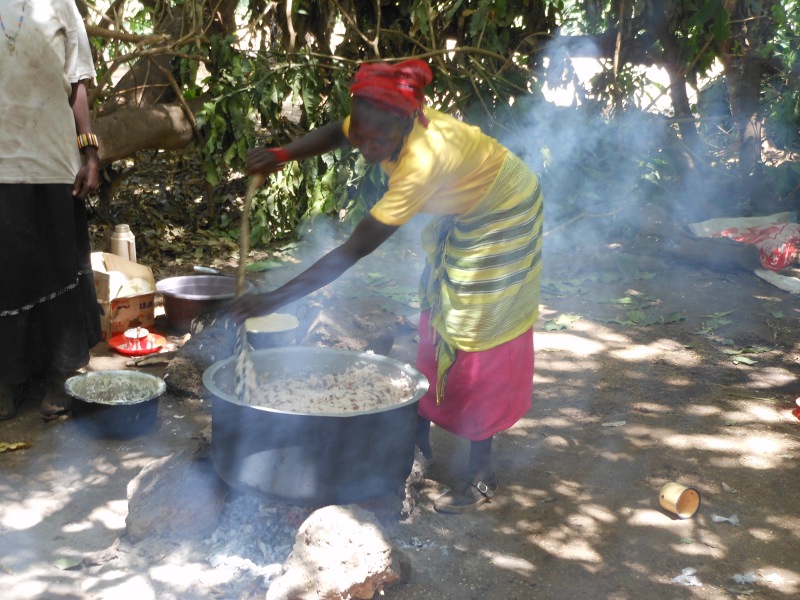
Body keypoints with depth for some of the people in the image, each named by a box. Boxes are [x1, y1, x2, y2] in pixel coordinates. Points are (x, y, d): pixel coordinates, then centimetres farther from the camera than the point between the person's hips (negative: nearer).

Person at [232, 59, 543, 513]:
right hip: (461, 215, 8)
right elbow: (336, 133, 3)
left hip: (501, 217, -8)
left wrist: (275, 299, -42)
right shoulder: (390, 122, -20)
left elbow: (354, 251, -42)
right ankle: (420, 435, 27)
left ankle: (481, 474, 3)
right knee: (436, 323, 13)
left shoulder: (423, 161, -42)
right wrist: (282, 155, -18)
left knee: (479, 338, -7)